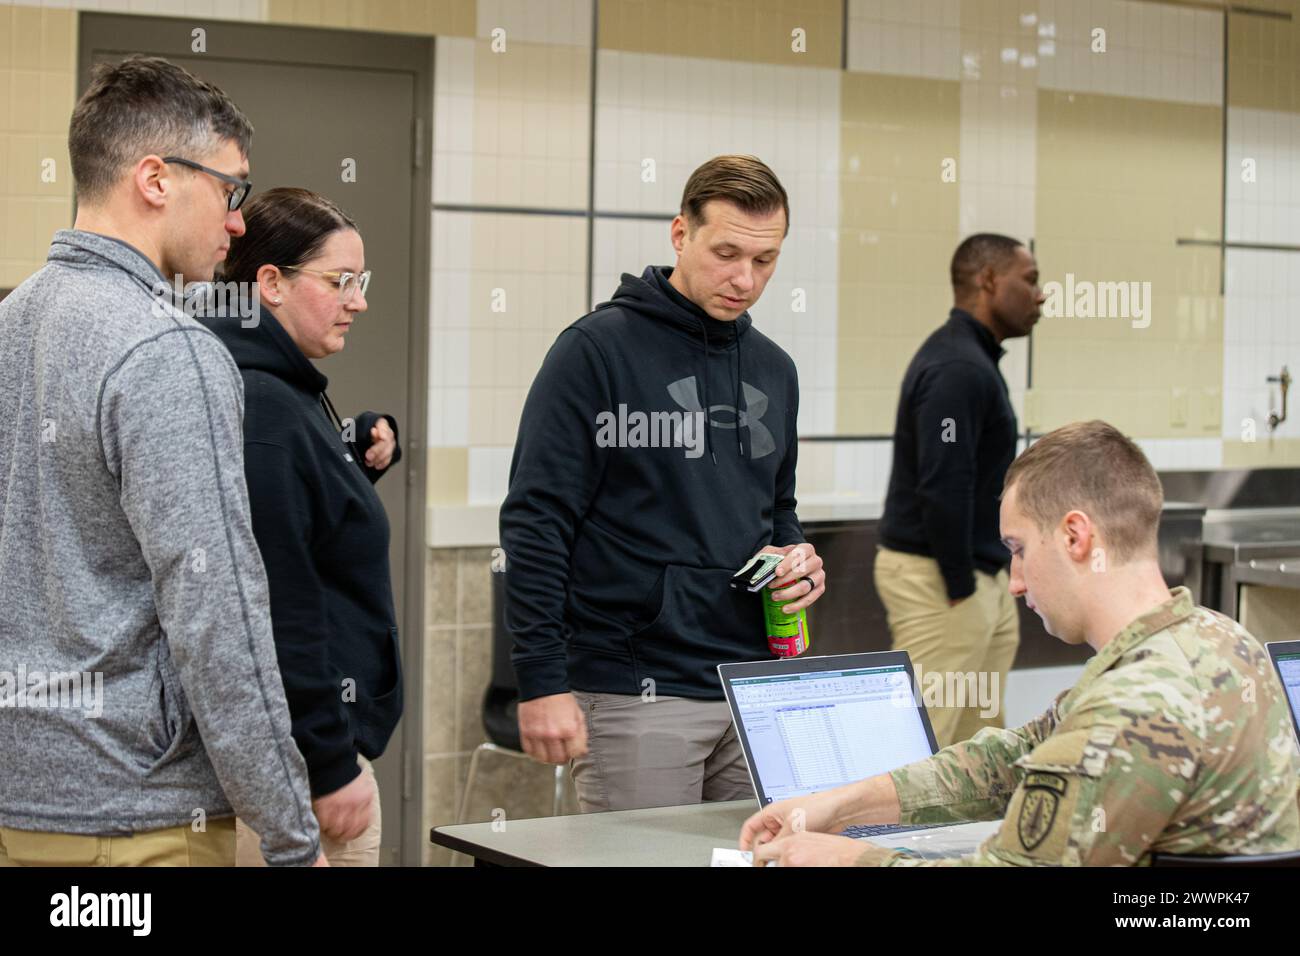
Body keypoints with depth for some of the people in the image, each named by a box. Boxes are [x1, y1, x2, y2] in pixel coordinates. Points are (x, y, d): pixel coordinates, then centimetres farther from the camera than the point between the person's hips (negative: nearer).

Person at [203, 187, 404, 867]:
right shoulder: (260, 408, -18)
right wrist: (332, 766, -20)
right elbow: (277, 604, -23)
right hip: (299, 758, -11)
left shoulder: (287, 392, 13)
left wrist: (363, 454, 7)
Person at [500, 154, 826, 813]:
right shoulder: (598, 349, -6)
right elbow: (536, 521, -9)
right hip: (635, 699, -6)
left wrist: (799, 559, 4)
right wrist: (542, 681, -14)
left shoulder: (773, 369, 14)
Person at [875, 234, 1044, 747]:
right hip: (939, 579, -11)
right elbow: (942, 488, -25)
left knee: (983, 733, 13)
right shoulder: (958, 368, -19)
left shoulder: (971, 358, 15)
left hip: (980, 578, 11)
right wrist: (960, 586, -19)